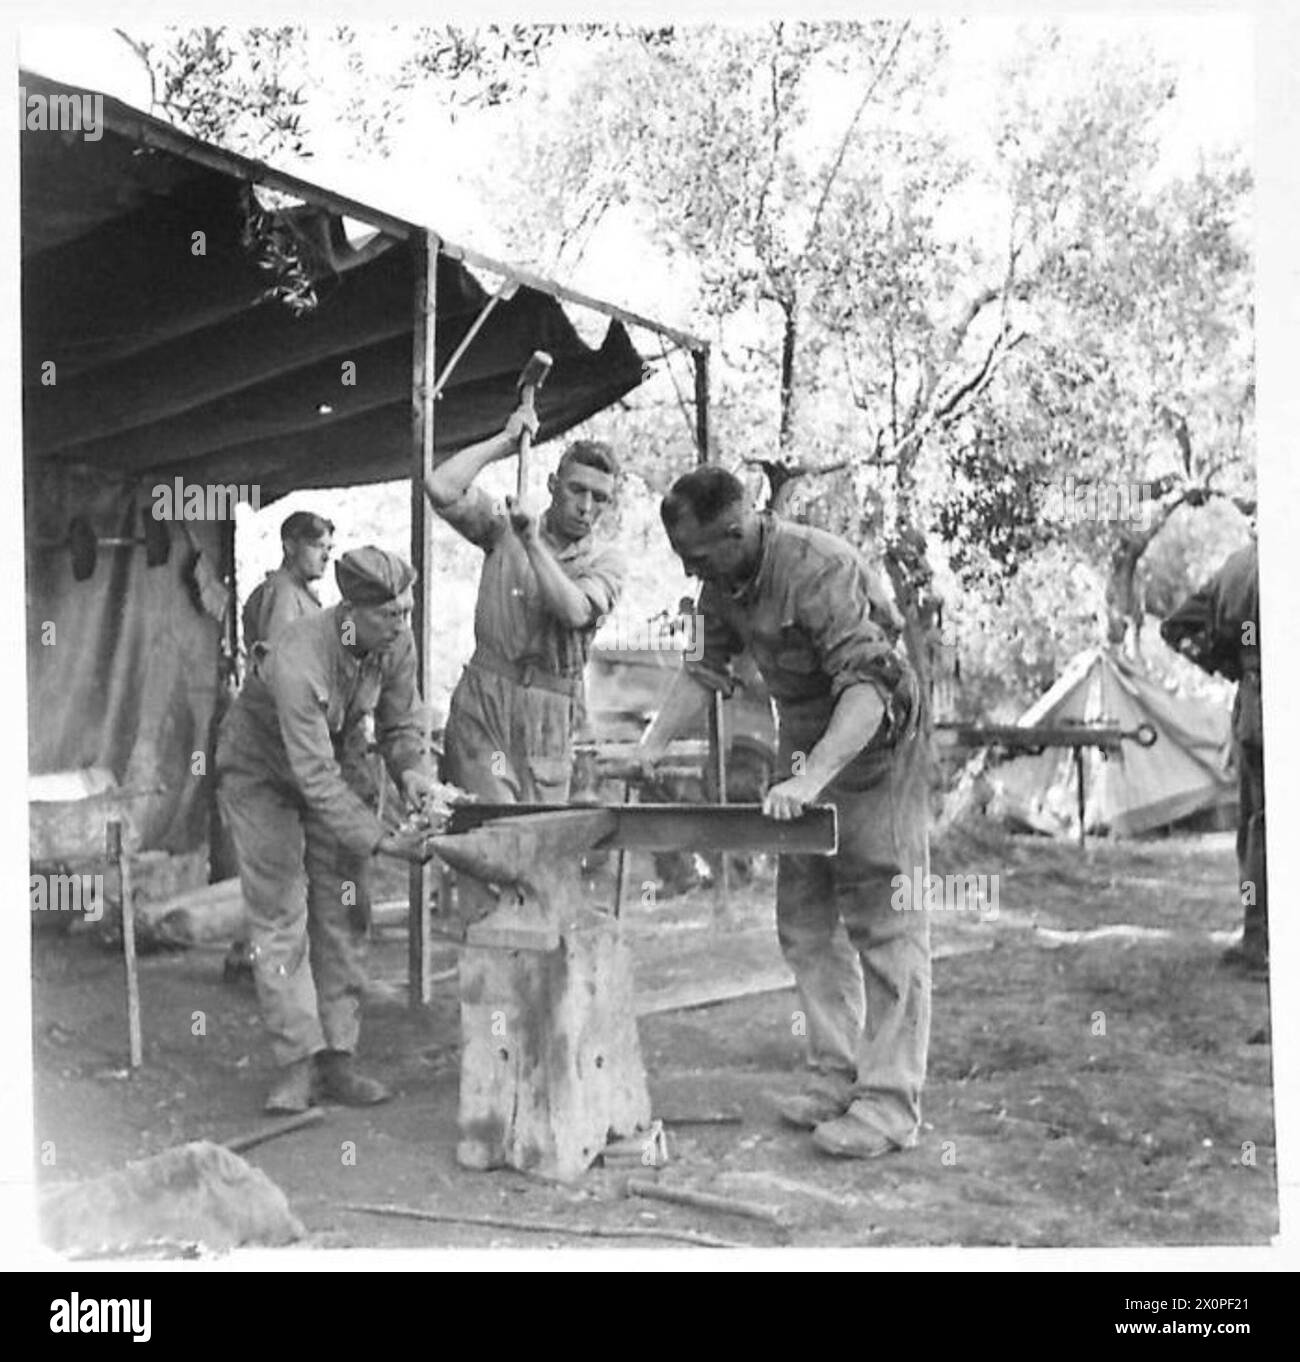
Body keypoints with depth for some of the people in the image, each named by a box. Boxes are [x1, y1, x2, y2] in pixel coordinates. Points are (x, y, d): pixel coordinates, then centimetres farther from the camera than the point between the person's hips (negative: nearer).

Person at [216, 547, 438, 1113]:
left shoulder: (396, 643, -18)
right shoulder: (298, 661, -37)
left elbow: (401, 721, -2)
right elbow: (314, 778, -37)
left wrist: (410, 770, -24)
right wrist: (382, 842, -39)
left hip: (339, 764, 5)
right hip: (262, 774, -5)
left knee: (343, 912, 0)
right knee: (280, 916, -10)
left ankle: (337, 1057, 4)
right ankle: (298, 1061, -6)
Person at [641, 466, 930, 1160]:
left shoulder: (820, 569, -29)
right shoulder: (724, 581, -2)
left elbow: (868, 686, -36)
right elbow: (706, 667, 11)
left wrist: (811, 777, -47)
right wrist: (647, 750, 3)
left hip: (870, 739, -8)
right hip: (802, 741, 8)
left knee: (882, 921, -7)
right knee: (804, 920, 9)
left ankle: (890, 1102, -4)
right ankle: (835, 1075, 18)